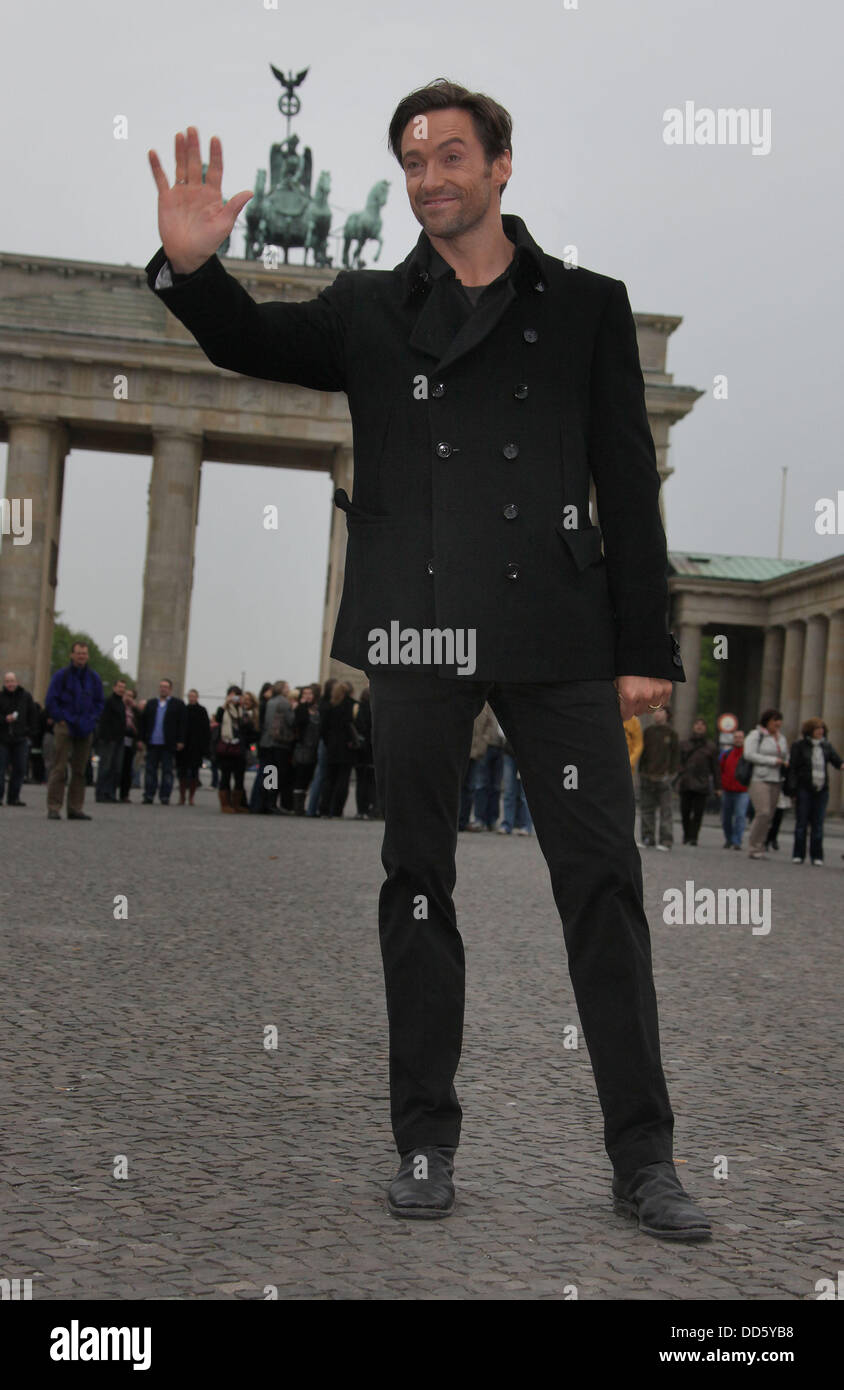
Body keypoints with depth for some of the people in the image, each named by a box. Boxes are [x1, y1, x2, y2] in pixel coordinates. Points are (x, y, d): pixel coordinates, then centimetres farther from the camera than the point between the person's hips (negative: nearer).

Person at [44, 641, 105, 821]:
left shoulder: (94, 678, 11)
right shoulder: (61, 676, -1)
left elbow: (100, 702, 16)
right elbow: (50, 701, -2)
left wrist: (92, 720, 3)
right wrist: (61, 719, -9)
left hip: (85, 730, 4)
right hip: (65, 727, -4)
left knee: (80, 770, 7)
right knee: (59, 768, -8)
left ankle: (75, 808, 13)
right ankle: (53, 808, -8)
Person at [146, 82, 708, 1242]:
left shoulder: (586, 306, 11)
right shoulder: (370, 310, 14)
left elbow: (628, 485, 7)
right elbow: (254, 342, 3)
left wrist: (645, 646, 1)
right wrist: (190, 266, -19)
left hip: (556, 633, -1)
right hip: (415, 633, 1)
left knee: (603, 883, -2)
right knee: (419, 882, 6)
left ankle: (643, 1157, 8)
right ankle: (426, 1143, 17)